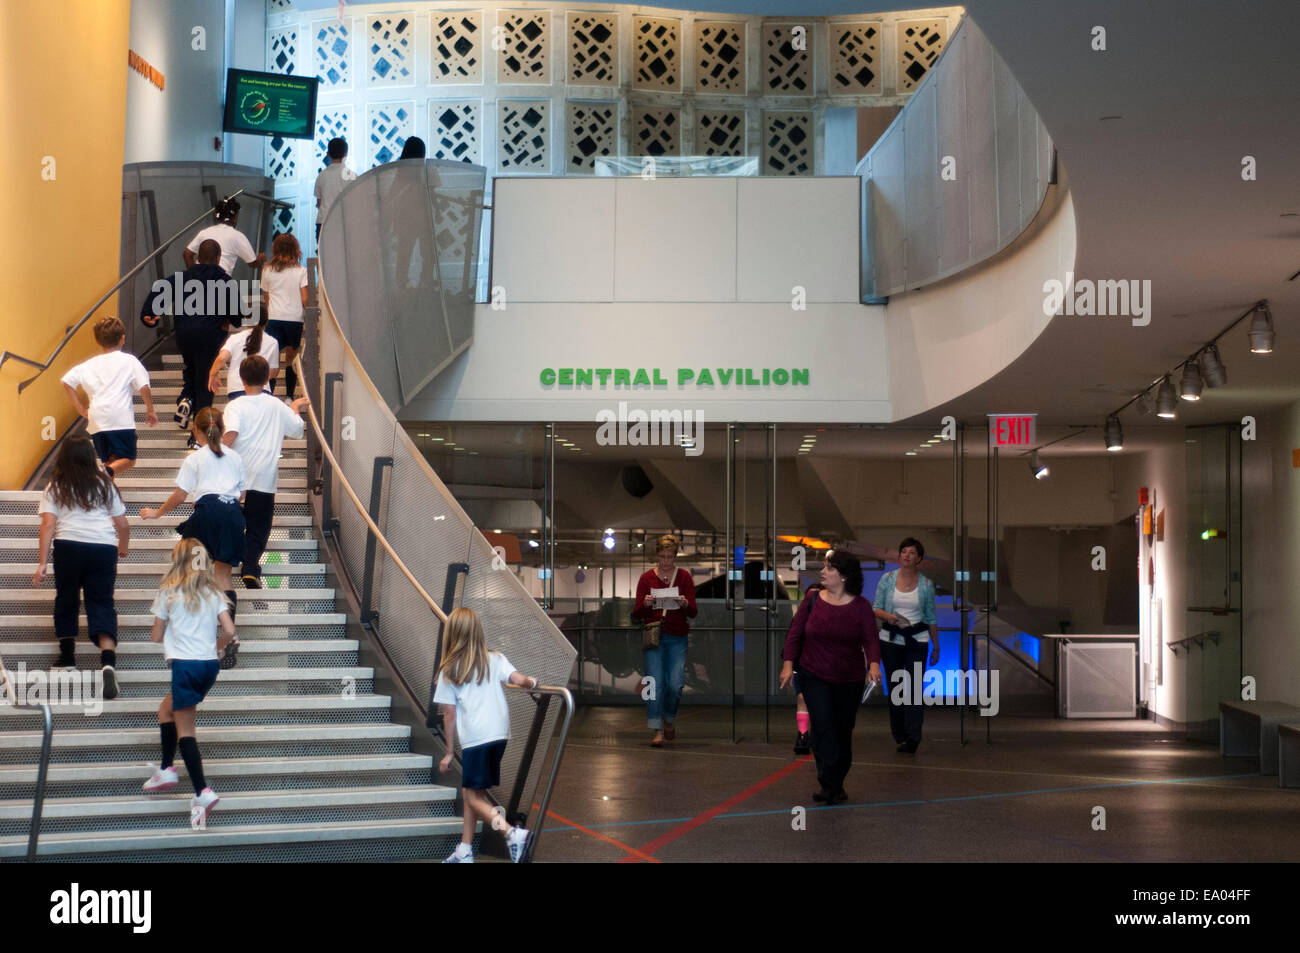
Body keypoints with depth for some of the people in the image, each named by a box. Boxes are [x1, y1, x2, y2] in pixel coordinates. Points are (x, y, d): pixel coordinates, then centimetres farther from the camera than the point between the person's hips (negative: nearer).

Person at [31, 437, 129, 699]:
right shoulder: (104, 485, 14)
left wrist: (42, 563, -5)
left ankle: (68, 658, 27)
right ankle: (108, 661, -21)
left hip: (69, 545, -1)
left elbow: (48, 525, -2)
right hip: (104, 548, 1)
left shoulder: (55, 488, 10)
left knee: (66, 600, 17)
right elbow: (123, 525, 13)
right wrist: (123, 548, 32)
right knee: (102, 603, 0)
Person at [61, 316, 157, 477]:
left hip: (96, 422, 4)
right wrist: (150, 410, 11)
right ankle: (107, 472, -29)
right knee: (128, 460, 0)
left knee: (110, 460, 16)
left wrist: (81, 409, 13)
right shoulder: (129, 361, 5)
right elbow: (144, 387, -2)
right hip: (121, 420, -4)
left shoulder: (89, 365, 15)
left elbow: (67, 381, 9)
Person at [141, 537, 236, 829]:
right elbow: (229, 631, -1)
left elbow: (156, 636, 3)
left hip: (185, 665, -5)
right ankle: (166, 769, 19)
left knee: (185, 729, 2)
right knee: (167, 709, 23)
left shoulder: (168, 593, 0)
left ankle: (202, 792, -6)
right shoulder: (214, 594, 8)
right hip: (210, 665, 5)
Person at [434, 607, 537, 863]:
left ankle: (512, 833, -19)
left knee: (474, 797, 3)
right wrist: (530, 681, 5)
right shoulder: (495, 660, 7)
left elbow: (450, 715, 1)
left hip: (473, 739, -5)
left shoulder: (449, 671, 0)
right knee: (472, 792, 17)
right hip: (499, 734, 5)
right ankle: (464, 851, 21)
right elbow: (516, 678, -13)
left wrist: (449, 753, 6)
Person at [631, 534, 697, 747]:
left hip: (677, 637, 0)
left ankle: (669, 720, 21)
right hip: (653, 635, 0)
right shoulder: (647, 578, 4)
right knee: (655, 683, -9)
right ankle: (658, 731, -5)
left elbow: (693, 612, -1)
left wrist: (685, 604, -22)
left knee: (675, 684, -7)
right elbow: (637, 614, 2)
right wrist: (645, 605, -19)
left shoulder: (684, 577, 5)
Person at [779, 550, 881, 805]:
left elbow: (871, 639, -10)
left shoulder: (861, 606, -3)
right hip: (814, 677, -1)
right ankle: (829, 786, -15)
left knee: (843, 731, 10)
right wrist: (788, 663, -8)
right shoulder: (812, 600, 0)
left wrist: (874, 664, -28)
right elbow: (795, 633, 2)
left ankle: (837, 785, 25)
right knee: (823, 727, -15)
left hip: (849, 681, 1)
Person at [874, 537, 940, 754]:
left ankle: (912, 738, -16)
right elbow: (876, 609, 4)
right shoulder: (887, 579, 3)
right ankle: (900, 737, 14)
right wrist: (888, 616, -17)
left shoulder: (926, 584, 3)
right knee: (895, 689, 4)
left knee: (914, 688, -11)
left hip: (918, 640, -1)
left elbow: (931, 618, 10)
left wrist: (936, 646, 12)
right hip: (891, 640, 1)